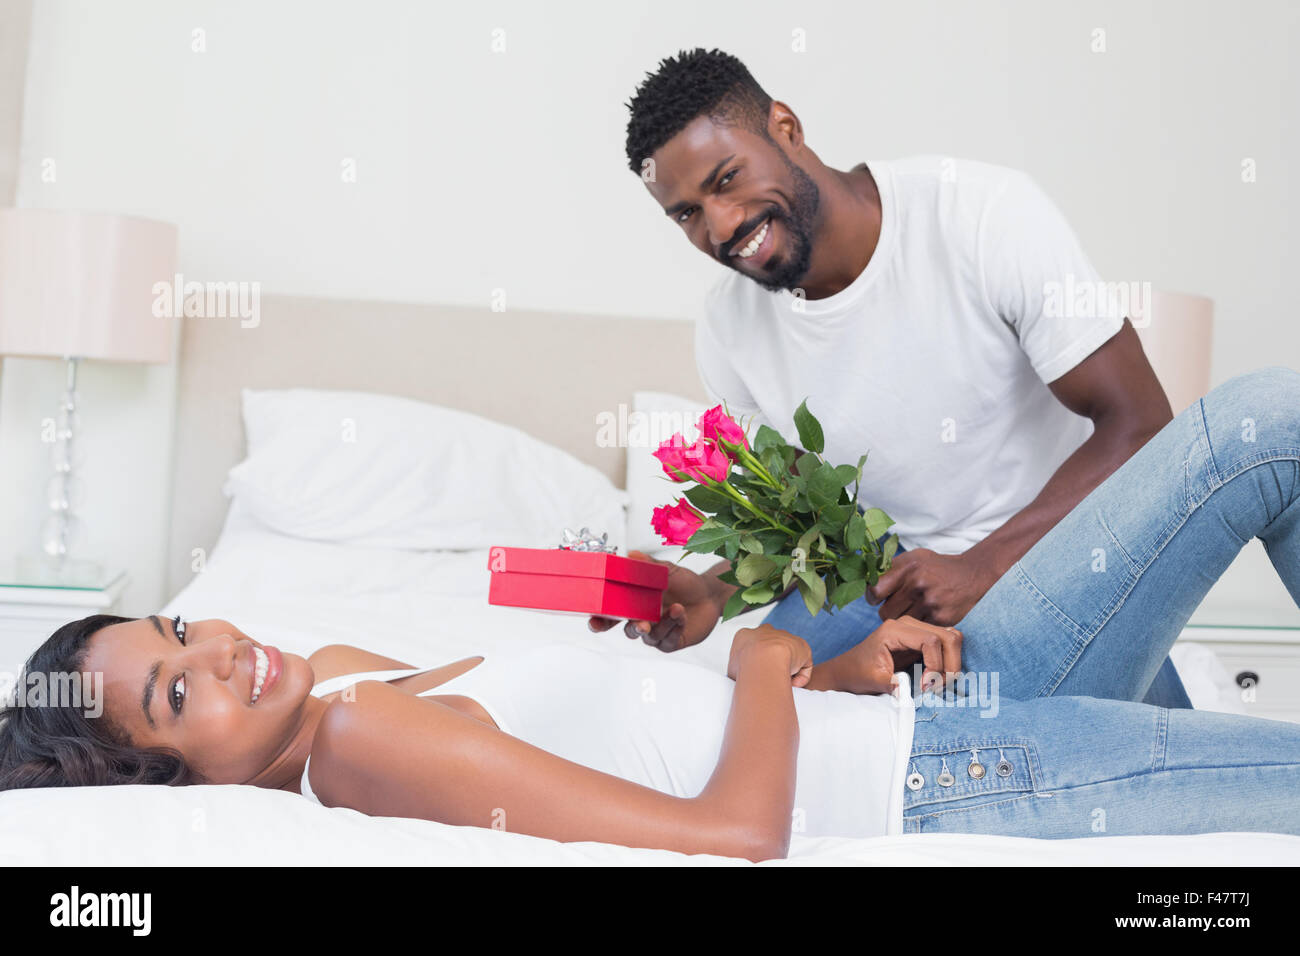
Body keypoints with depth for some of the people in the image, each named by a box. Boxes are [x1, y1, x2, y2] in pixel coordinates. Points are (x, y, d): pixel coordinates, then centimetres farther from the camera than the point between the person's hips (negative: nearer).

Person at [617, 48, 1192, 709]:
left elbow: (1141, 425, -20)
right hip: (884, 576, 4)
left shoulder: (989, 215, -21)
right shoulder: (727, 336, -6)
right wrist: (711, 592, -13)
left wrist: (983, 567, -31)